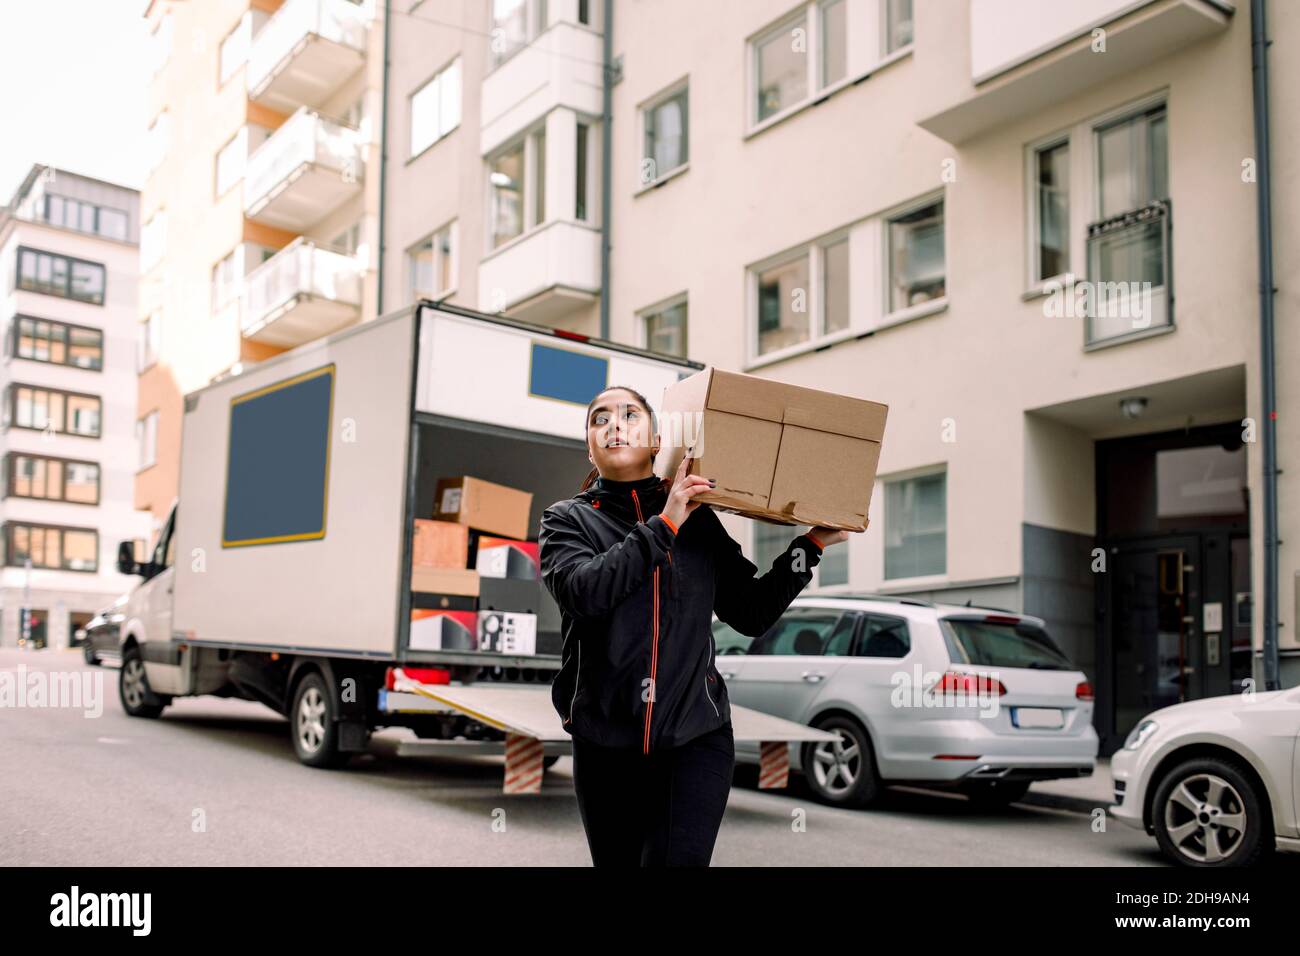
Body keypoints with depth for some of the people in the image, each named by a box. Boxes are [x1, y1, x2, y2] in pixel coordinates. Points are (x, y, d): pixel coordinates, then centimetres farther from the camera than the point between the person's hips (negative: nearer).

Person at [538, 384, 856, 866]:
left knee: (676, 858, -16)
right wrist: (663, 525, -14)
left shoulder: (699, 520, 10)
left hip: (695, 738, 0)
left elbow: (752, 614, 11)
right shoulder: (568, 519, 6)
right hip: (606, 747, 1)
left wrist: (810, 545, 6)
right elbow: (583, 591, -15)